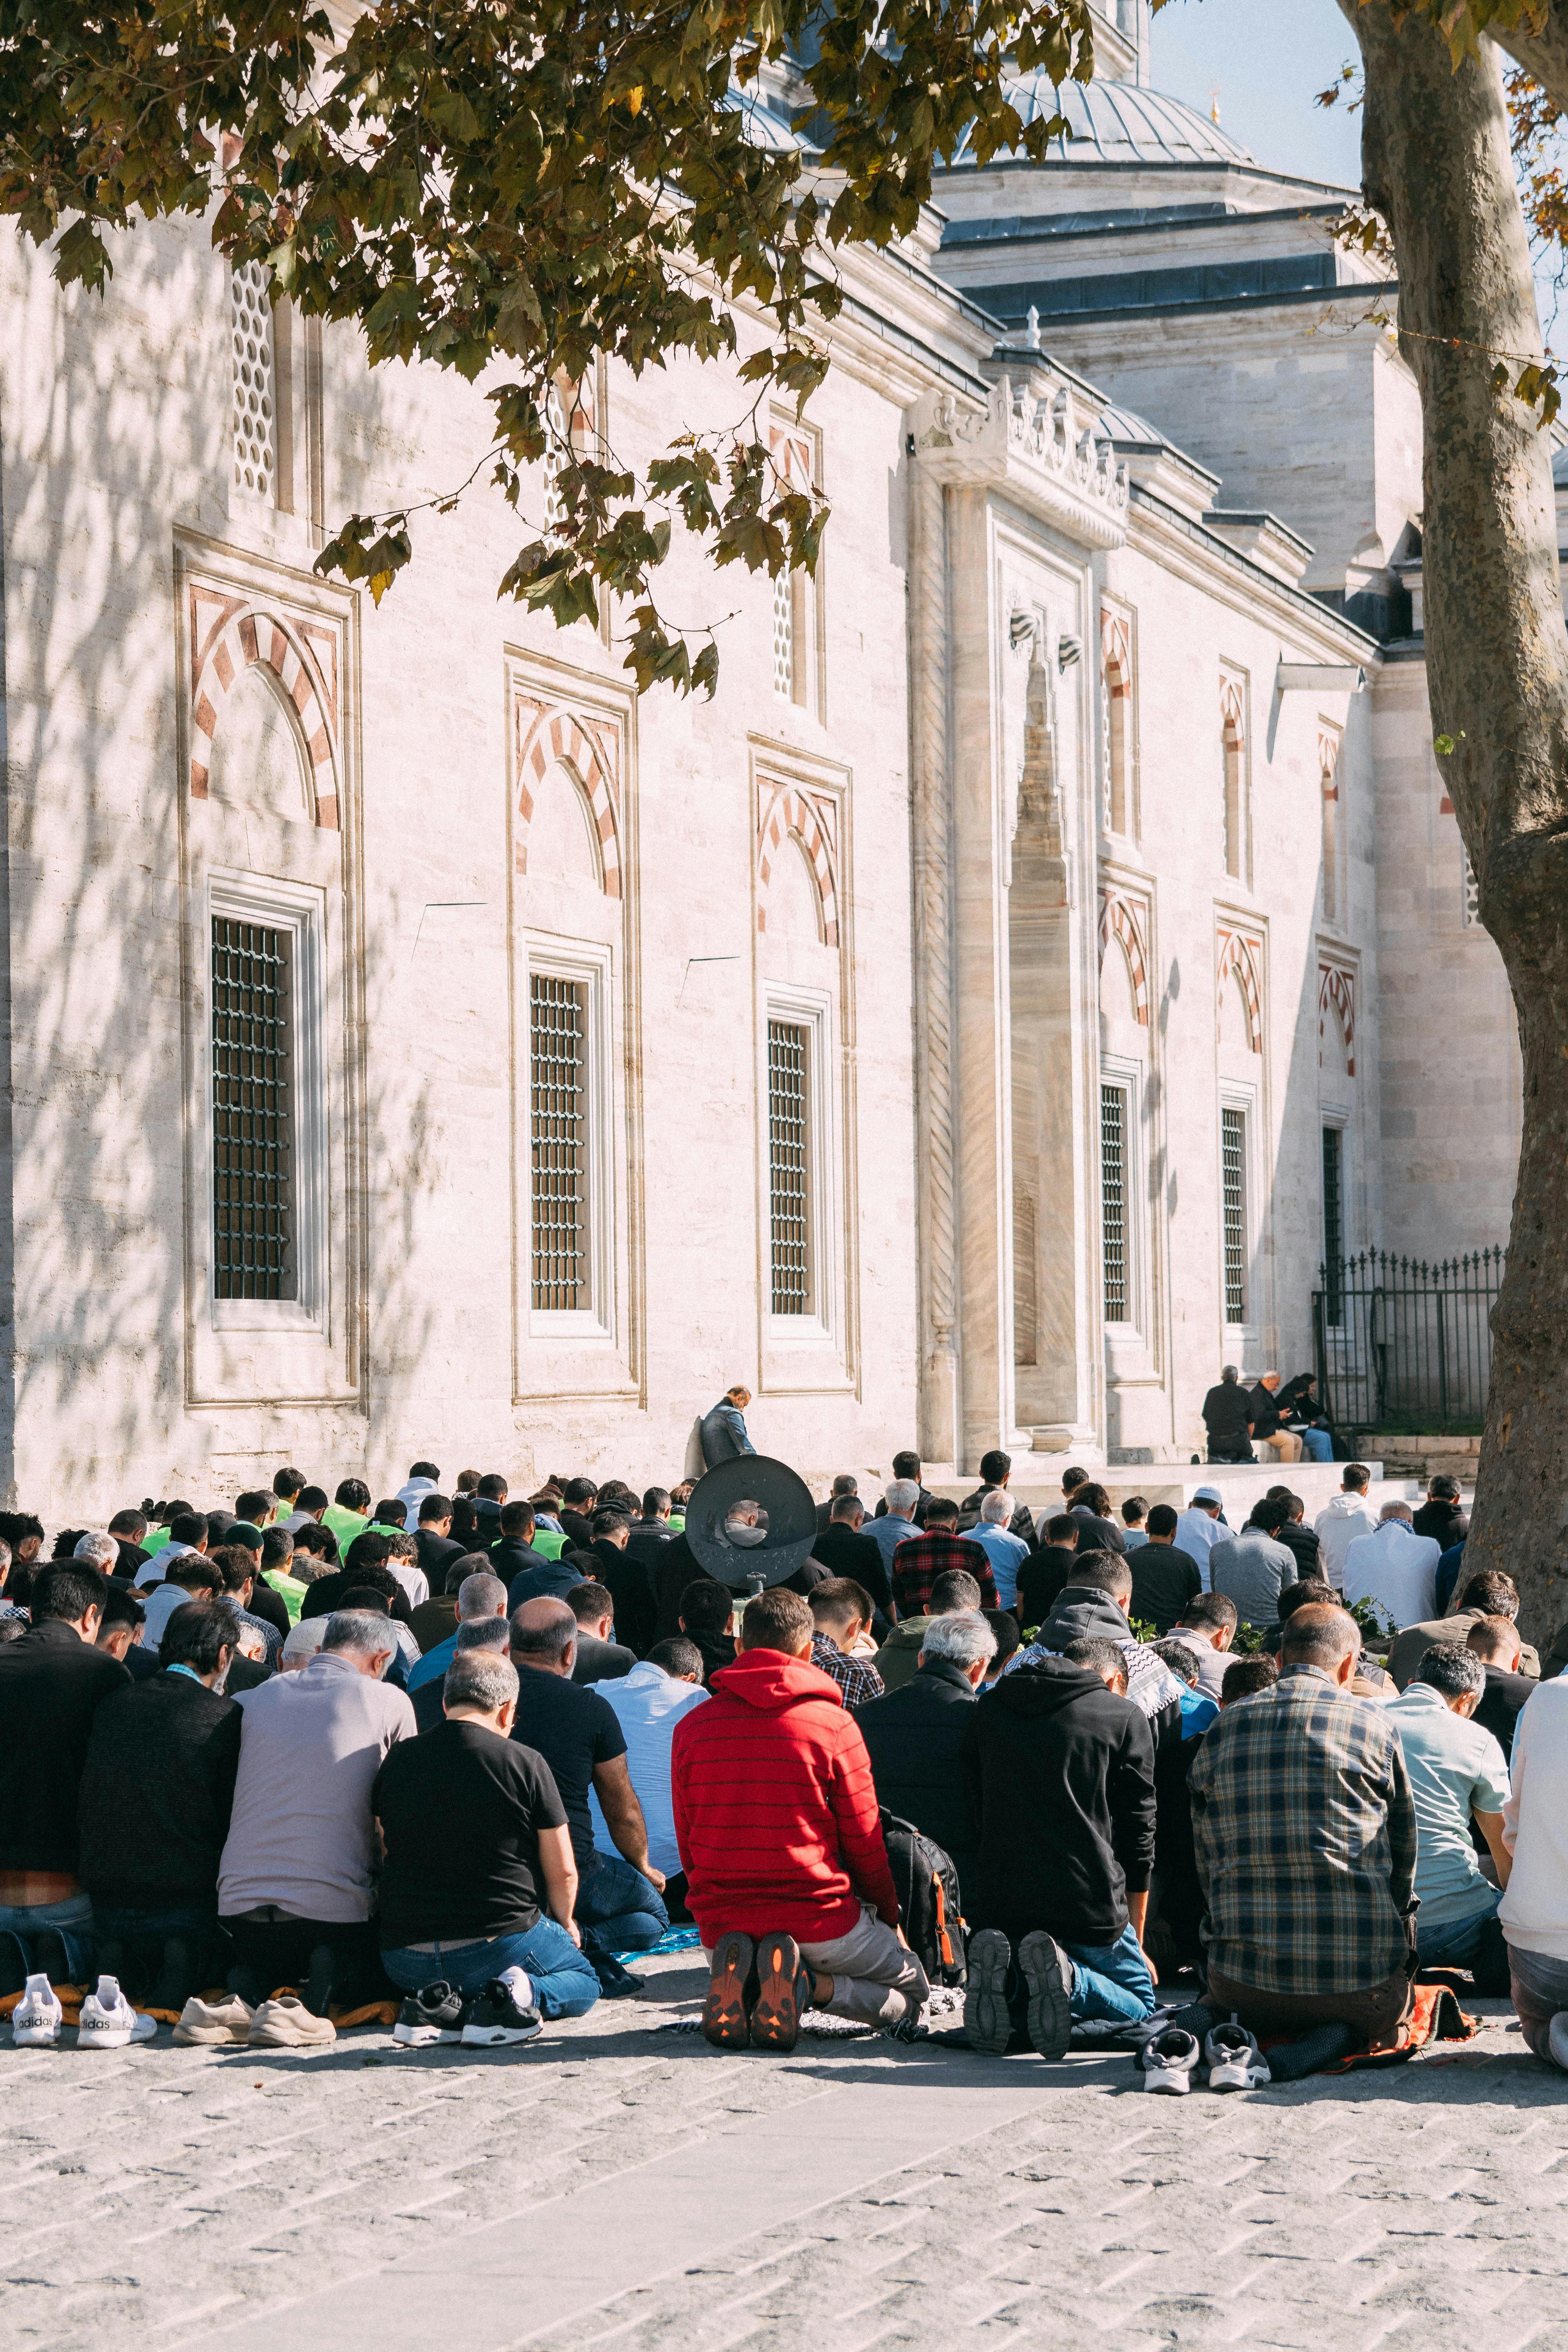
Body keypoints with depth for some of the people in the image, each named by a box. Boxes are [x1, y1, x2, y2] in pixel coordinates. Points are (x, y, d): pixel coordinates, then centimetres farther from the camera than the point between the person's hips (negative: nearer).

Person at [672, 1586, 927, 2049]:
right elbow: (864, 1841, -1)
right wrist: (890, 1918, 16)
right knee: (911, 1991, 21)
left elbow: (687, 1844, 9)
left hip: (721, 1925, 3)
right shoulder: (833, 1723, -6)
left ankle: (735, 1978, -4)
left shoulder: (692, 1727, 3)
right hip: (819, 1920, -3)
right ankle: (811, 1985, -11)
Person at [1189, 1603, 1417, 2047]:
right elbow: (1404, 1852, 11)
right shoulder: (1374, 1726, 2)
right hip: (1362, 1981, -2)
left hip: (1246, 1983, 2)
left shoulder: (1218, 1732, 8)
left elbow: (1205, 1865, 13)